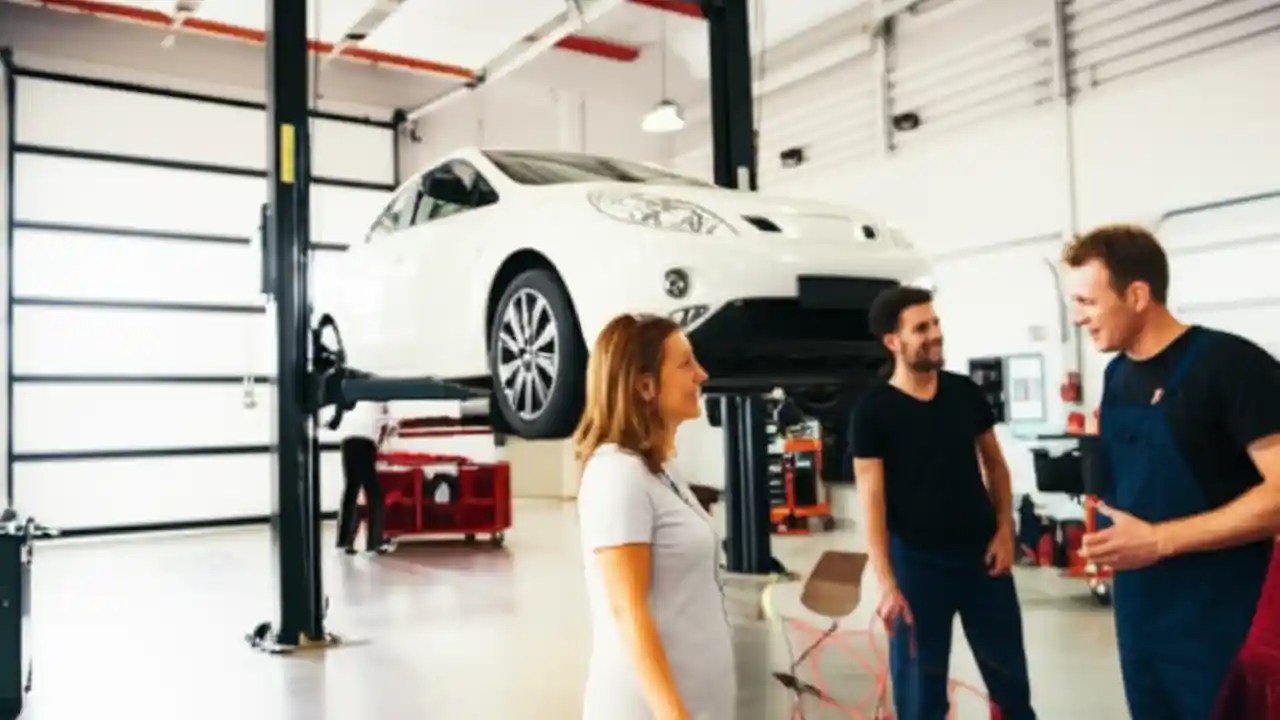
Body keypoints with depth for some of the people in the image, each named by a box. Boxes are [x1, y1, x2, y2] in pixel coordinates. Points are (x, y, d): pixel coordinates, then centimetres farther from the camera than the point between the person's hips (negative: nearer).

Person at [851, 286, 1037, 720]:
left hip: (981, 554, 4)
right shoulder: (873, 409, -11)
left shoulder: (965, 392, 2)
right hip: (917, 561, -4)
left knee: (1011, 680, 17)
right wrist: (887, 585, -17)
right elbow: (872, 501, -12)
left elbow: (994, 463, 13)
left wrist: (1004, 530, 0)